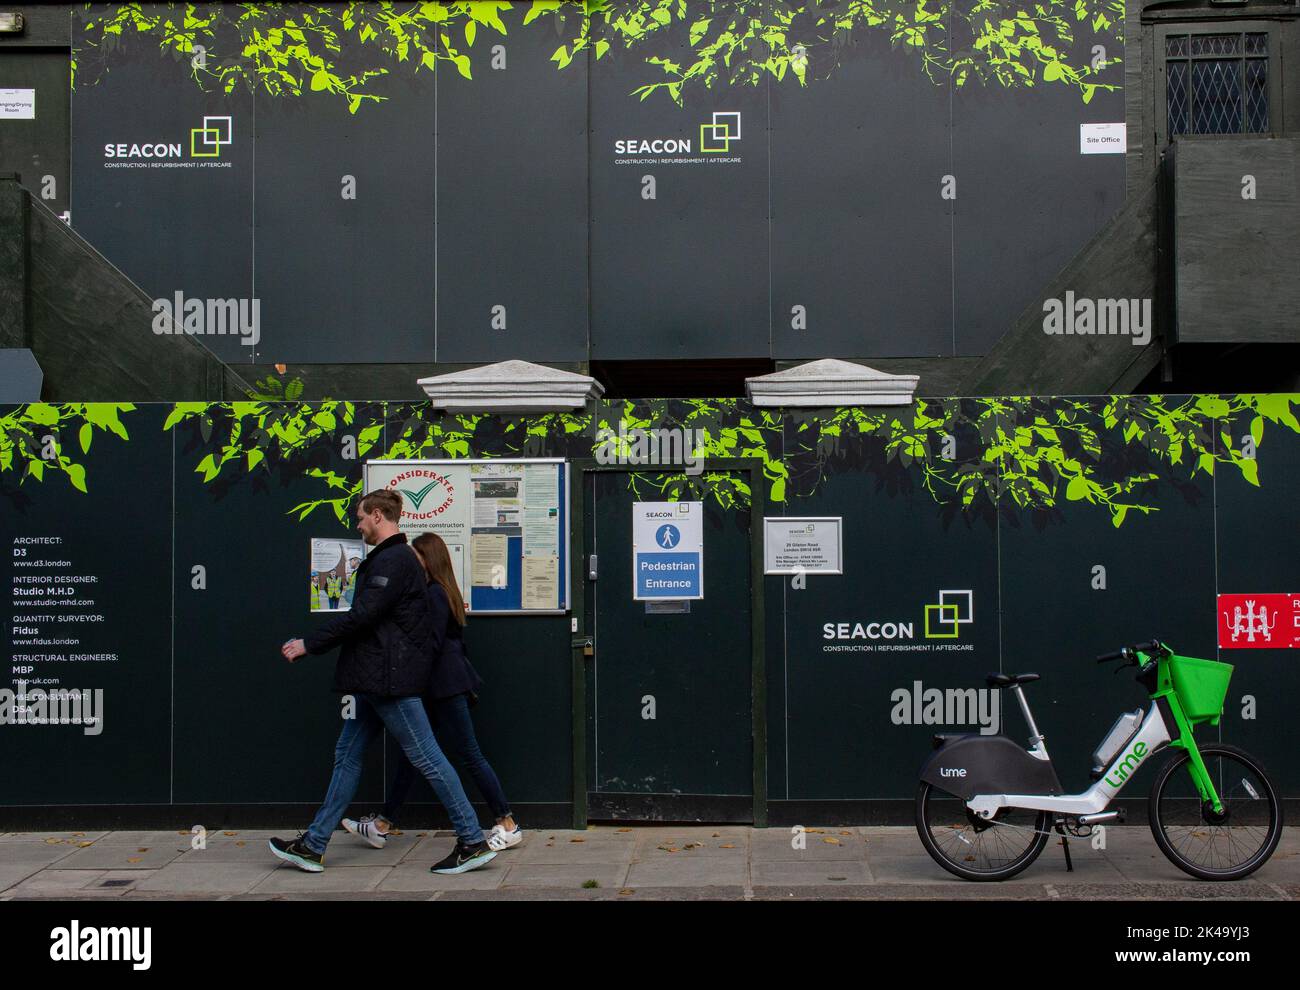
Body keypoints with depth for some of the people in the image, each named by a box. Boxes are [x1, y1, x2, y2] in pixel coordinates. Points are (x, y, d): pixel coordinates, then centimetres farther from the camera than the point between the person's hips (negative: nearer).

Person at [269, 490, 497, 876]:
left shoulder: (393, 560, -15)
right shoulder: (393, 557, 19)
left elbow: (360, 616, -20)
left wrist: (307, 645, -14)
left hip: (389, 678, -11)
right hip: (378, 678, 11)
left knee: (425, 756, -7)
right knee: (348, 754, 12)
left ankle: (473, 843, -2)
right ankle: (312, 846, 17)